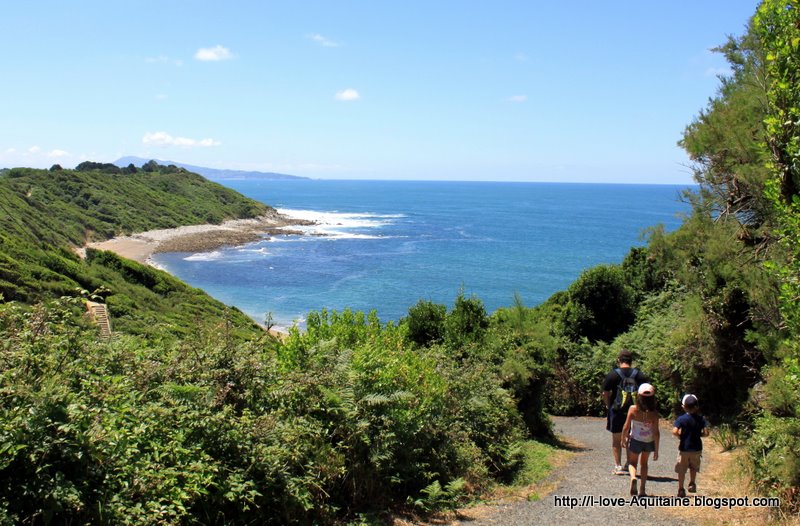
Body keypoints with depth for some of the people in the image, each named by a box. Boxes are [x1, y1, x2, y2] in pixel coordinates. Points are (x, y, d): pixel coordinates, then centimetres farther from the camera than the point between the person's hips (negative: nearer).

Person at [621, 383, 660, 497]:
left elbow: (626, 427, -11)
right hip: (649, 442, 1)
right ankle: (642, 490, 21)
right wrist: (656, 450, -4)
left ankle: (633, 477, -13)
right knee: (644, 463, 23)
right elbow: (656, 433, -13)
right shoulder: (654, 413, -17)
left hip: (635, 441, -1)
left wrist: (623, 440, 6)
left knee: (632, 462, 19)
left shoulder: (633, 409, -18)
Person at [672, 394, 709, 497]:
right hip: (696, 448, 2)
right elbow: (706, 433, -9)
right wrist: (698, 434, 9)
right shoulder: (701, 419, -4)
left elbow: (674, 431, -21)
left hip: (684, 448, -2)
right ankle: (692, 483, 13)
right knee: (693, 467, 24)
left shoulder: (681, 419, -11)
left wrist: (680, 436, -1)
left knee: (681, 470, 5)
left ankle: (681, 489, 4)